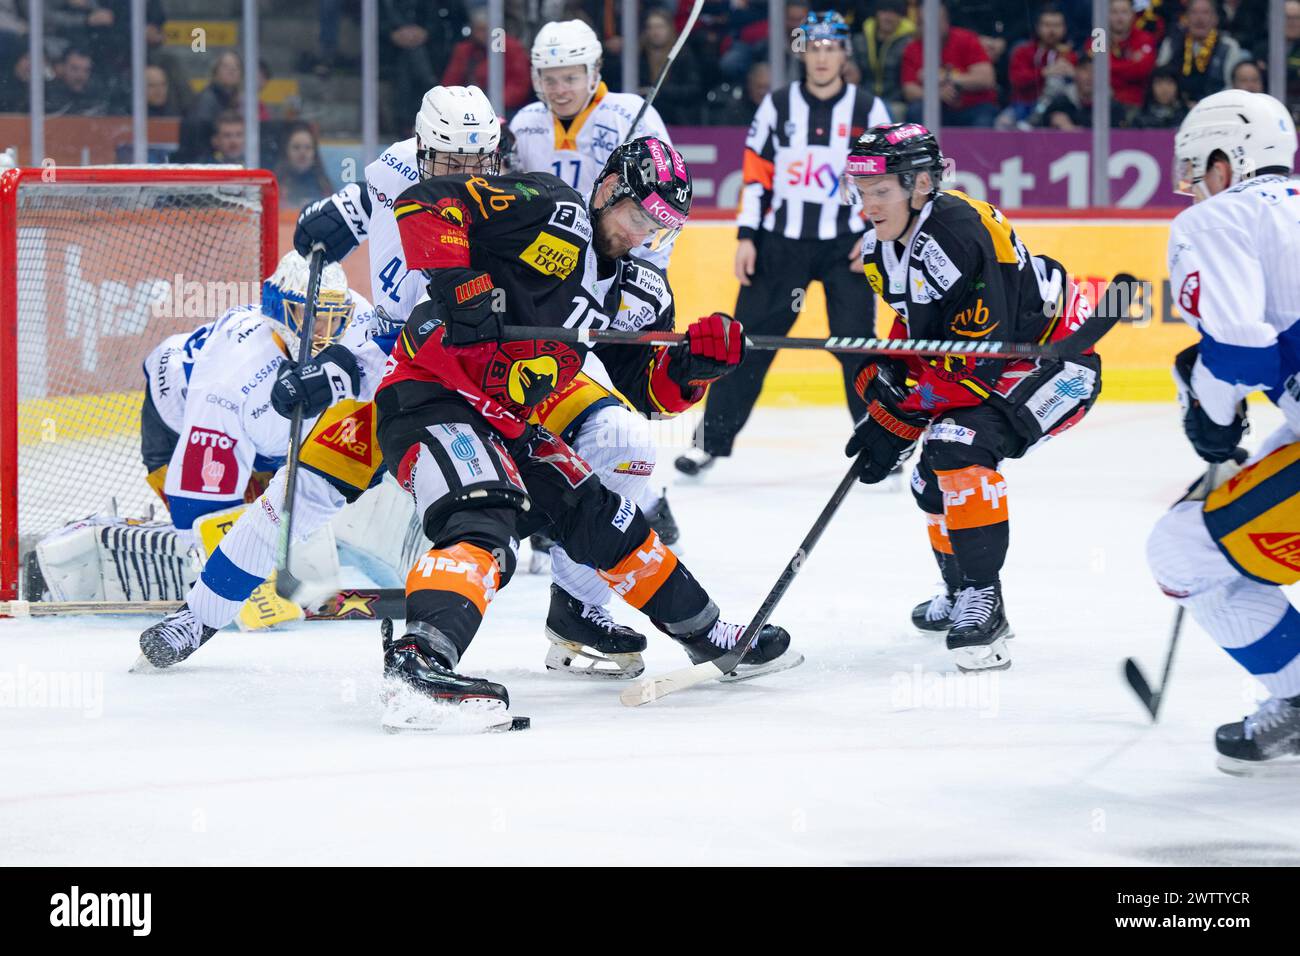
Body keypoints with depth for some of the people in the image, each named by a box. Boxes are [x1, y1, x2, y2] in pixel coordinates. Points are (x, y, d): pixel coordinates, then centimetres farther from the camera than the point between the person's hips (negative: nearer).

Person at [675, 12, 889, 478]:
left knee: (857, 342, -8)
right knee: (748, 338, -1)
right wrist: (747, 237, -2)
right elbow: (755, 173, 3)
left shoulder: (868, 110, 1)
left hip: (845, 245, -1)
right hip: (781, 242, 1)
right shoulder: (777, 106, 3)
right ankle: (712, 439, 7)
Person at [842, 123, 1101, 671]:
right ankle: (961, 592, 39)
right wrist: (882, 384, -3)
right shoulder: (886, 246, -1)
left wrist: (898, 420, -27)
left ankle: (982, 602, -24)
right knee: (933, 481, 15)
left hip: (1052, 361, -10)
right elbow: (914, 327, 15)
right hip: (993, 363, 10)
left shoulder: (959, 239, -30)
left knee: (957, 446, -29)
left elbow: (978, 359, -31)